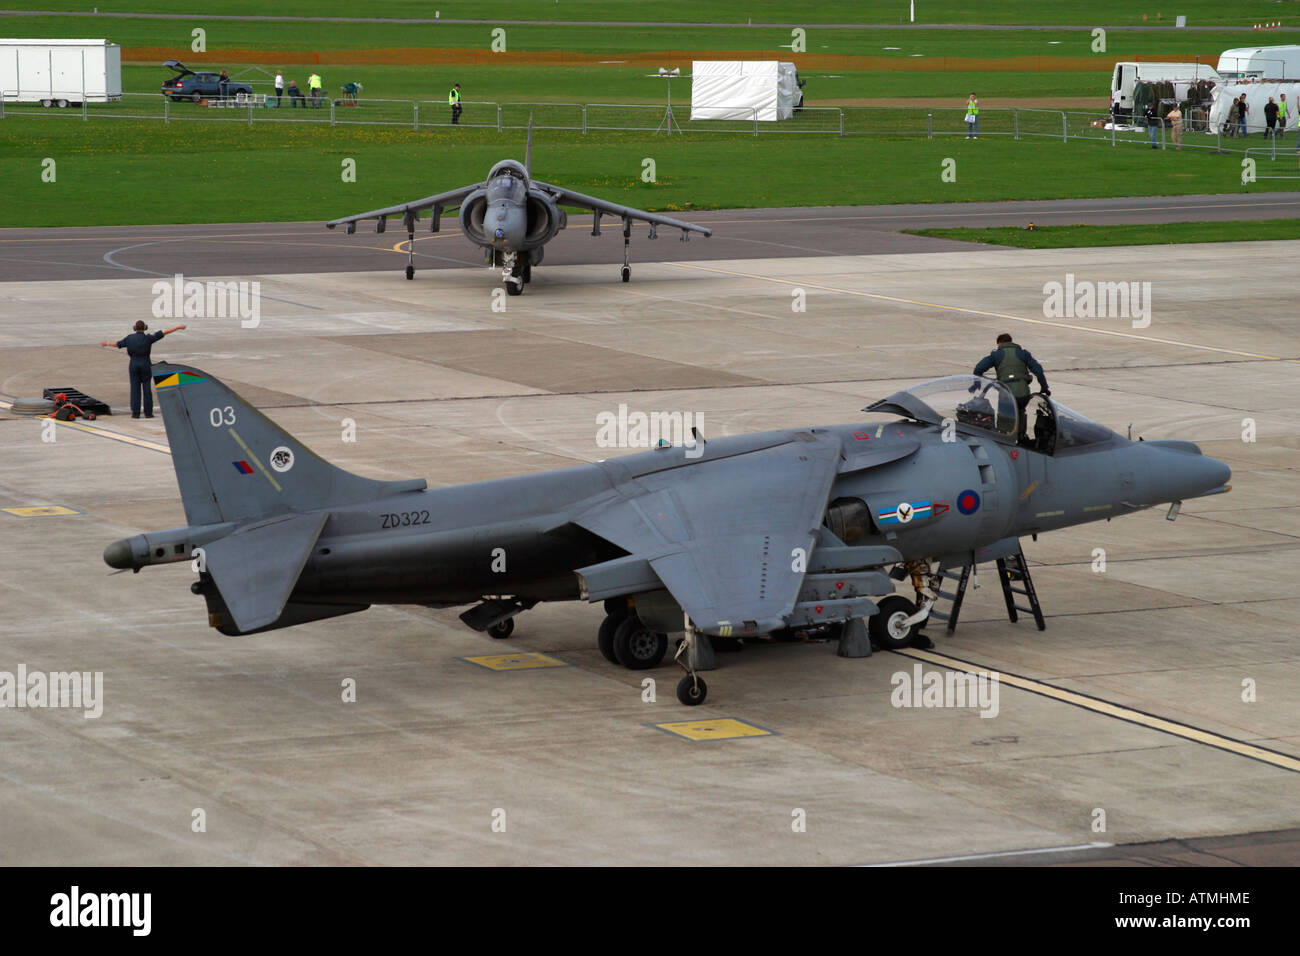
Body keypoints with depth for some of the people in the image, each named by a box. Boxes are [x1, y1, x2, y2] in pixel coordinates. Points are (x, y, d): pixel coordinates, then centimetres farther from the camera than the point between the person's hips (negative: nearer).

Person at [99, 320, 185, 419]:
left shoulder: (130, 338, 1)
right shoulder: (148, 338, -8)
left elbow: (118, 343, 17)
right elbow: (164, 333, -7)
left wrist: (107, 344, 36)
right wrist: (178, 328, -3)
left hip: (134, 365, 2)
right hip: (145, 364, -2)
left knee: (135, 389, 5)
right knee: (147, 388, 4)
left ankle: (135, 413, 2)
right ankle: (148, 412, 3)